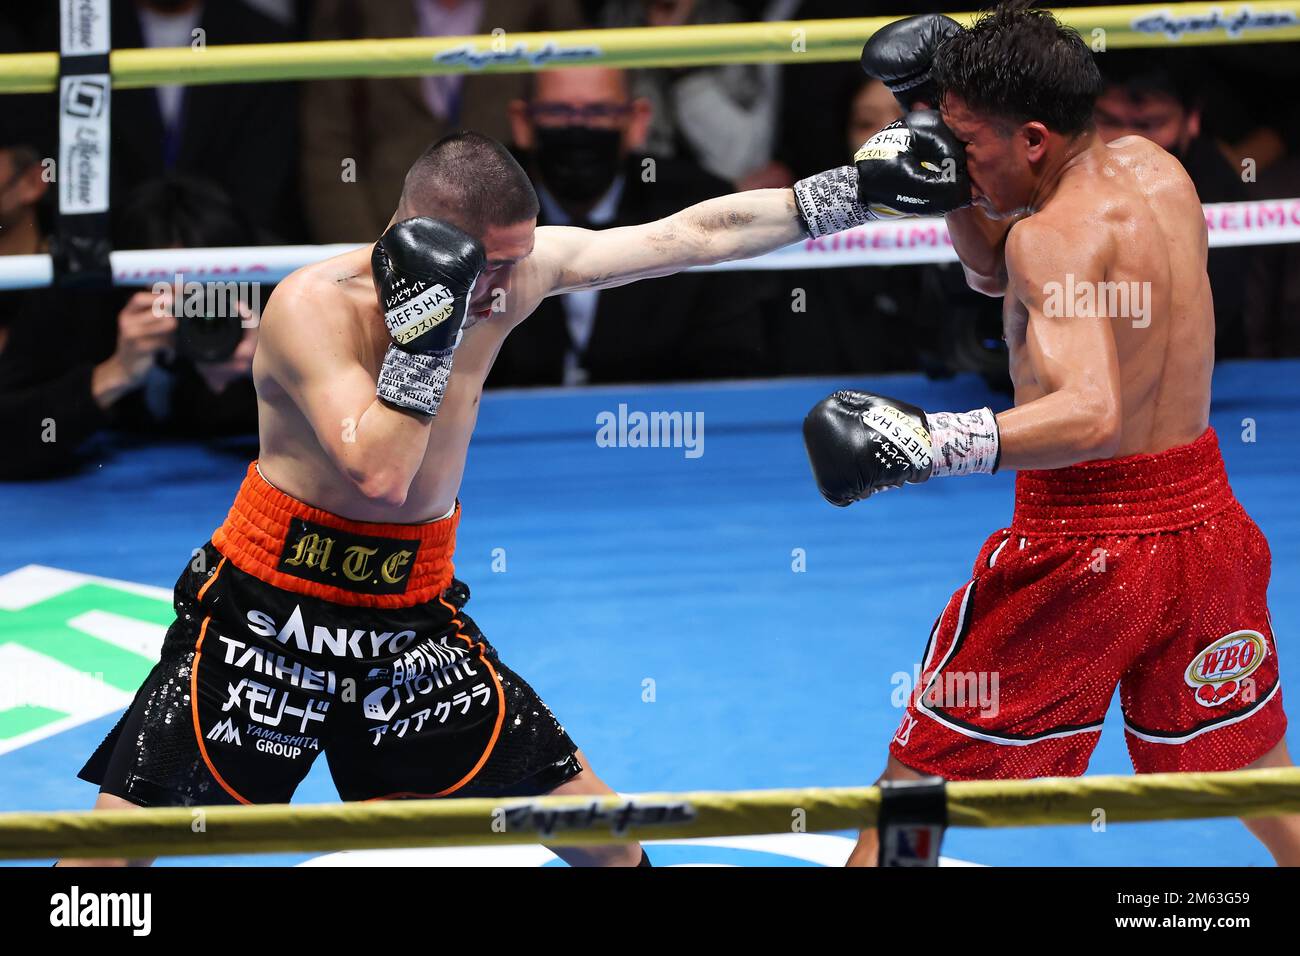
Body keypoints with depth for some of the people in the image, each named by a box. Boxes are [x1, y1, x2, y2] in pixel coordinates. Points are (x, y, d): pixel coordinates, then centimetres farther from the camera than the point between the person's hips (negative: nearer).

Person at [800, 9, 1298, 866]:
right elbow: (996, 271, 20)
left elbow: (1091, 414, -33)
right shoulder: (1156, 170, 6)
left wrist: (935, 442, -44)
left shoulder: (1057, 236, -18)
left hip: (1079, 540, -8)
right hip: (1202, 513, 8)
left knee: (913, 792, 1)